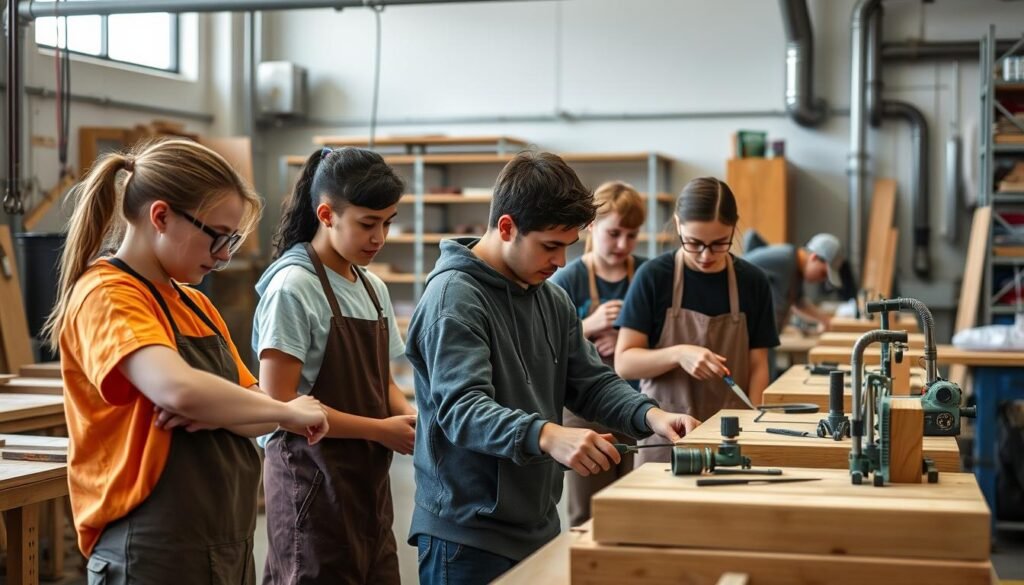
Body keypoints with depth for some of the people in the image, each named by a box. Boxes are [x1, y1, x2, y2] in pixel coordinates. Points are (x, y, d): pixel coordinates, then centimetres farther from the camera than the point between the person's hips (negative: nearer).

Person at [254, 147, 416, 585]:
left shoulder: (374, 289, 8)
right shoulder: (292, 287, -14)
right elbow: (279, 401, -18)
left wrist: (408, 414, -4)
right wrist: (380, 430, -17)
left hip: (368, 476, 7)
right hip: (313, 478, -7)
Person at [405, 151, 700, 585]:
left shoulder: (552, 299, 11)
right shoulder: (454, 297, -15)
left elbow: (592, 383, 12)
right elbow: (461, 409, -26)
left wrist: (650, 416, -7)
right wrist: (547, 436, -41)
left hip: (538, 528, 8)